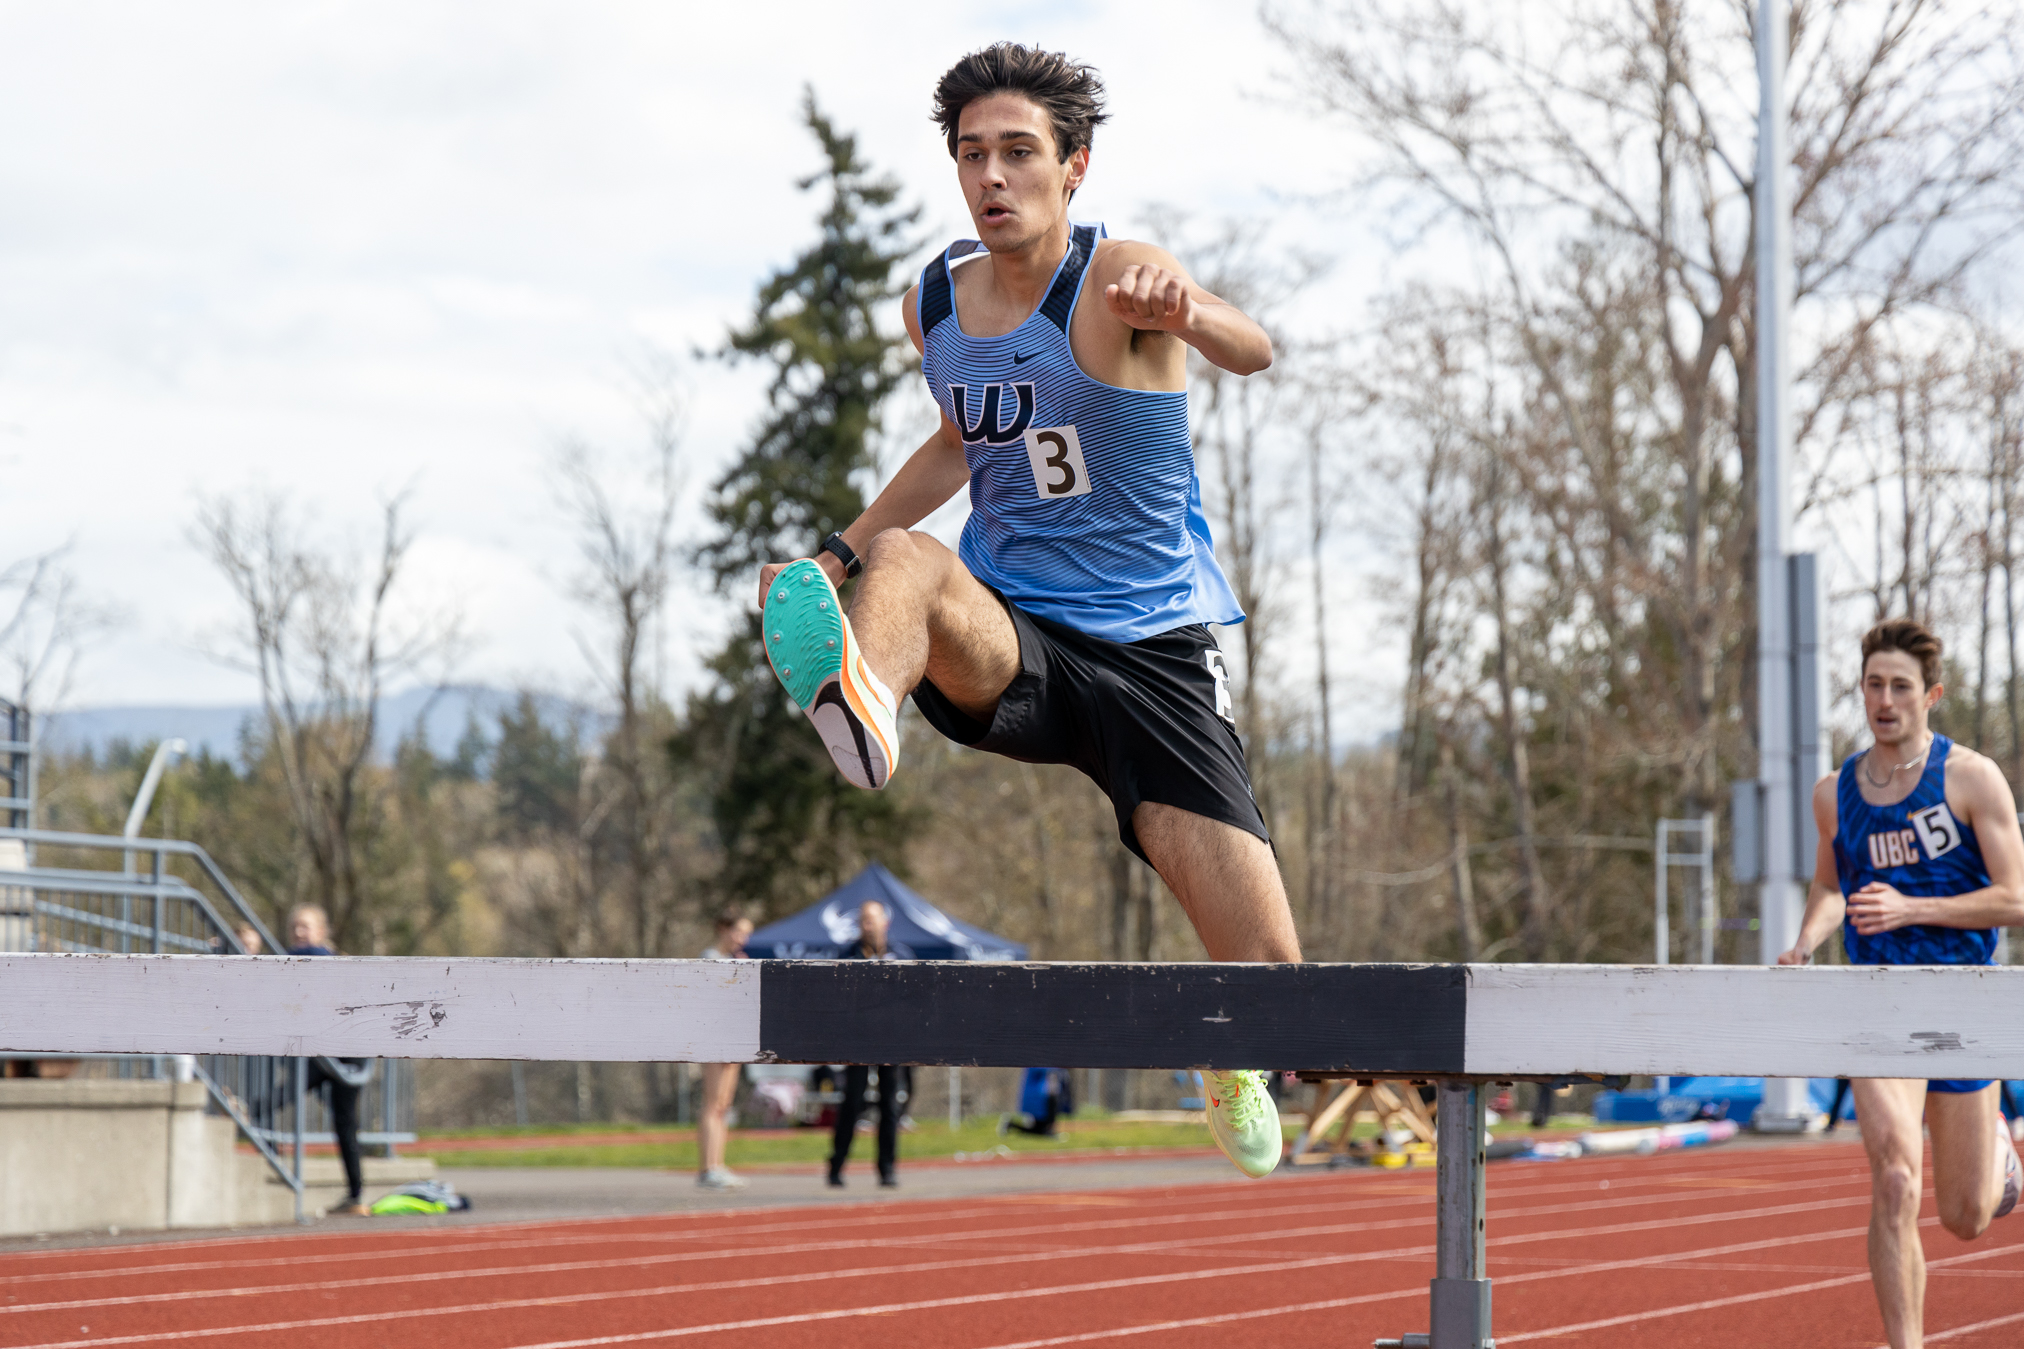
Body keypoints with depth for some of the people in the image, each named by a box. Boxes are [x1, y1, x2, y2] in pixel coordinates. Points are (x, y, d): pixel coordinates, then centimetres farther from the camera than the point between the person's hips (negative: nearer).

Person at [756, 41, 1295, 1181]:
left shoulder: (1116, 277, -12)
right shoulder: (934, 303, 6)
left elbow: (1251, 351, -34)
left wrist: (1187, 314, -57)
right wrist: (837, 554, 19)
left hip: (1154, 651, -3)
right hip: (1009, 642, 3)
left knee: (1266, 964, -10)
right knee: (901, 557, -32)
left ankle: (1232, 1056, 28)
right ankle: (861, 708, -67)